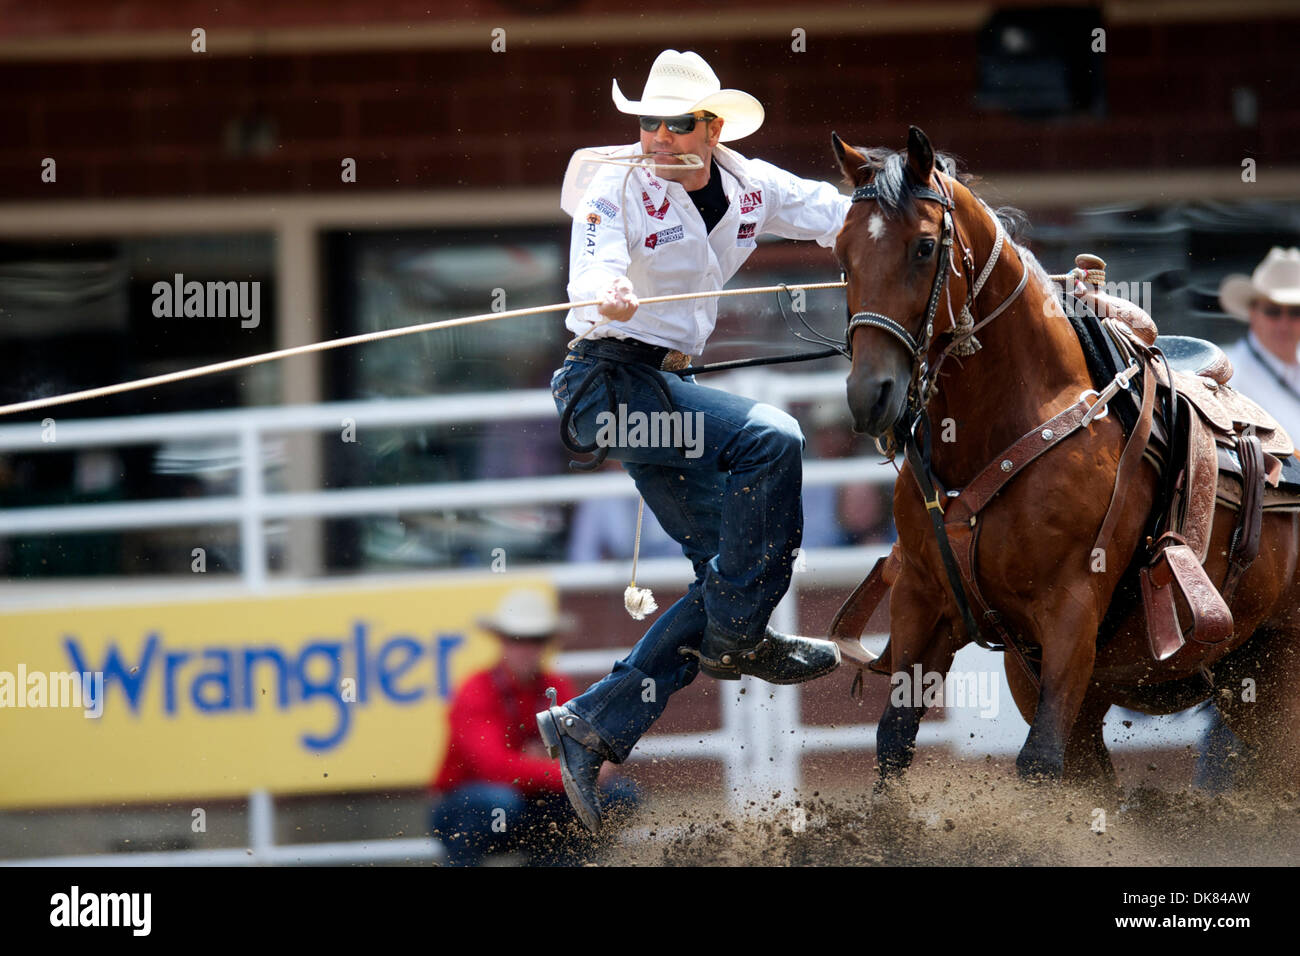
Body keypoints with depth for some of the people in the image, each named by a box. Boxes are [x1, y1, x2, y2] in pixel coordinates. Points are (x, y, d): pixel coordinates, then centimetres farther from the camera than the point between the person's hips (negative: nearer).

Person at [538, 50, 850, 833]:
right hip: (609, 380, -8)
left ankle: (592, 726, 5)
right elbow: (595, 268, -29)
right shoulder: (618, 189, -13)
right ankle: (737, 642, -14)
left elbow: (851, 216, 3)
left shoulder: (749, 187, 4)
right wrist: (608, 294, -53)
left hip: (667, 386, 8)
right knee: (767, 437, -26)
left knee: (726, 575, 5)